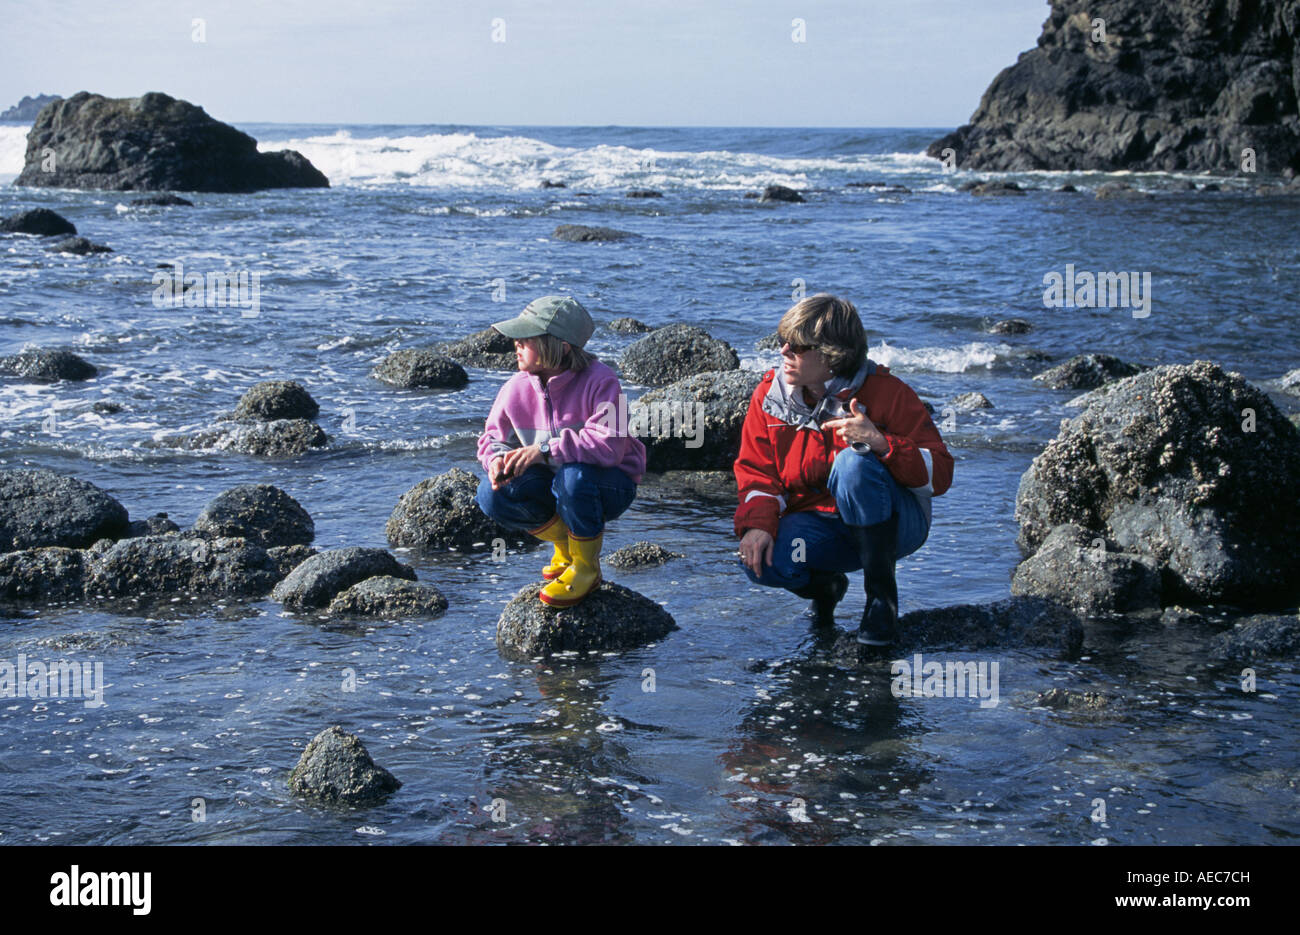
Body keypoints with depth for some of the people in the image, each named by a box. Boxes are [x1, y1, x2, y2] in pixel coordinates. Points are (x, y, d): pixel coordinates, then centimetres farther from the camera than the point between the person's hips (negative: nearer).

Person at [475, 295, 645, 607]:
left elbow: (609, 445, -34)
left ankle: (586, 566, -12)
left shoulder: (599, 382, -23)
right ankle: (565, 542, 6)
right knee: (491, 496, -19)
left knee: (573, 477, -39)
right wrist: (497, 458, -23)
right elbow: (493, 437, 4)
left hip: (611, 486, -5)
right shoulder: (517, 388, -7)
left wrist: (544, 450, -37)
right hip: (552, 484, 5)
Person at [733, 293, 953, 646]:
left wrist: (881, 442, -33)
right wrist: (758, 523, -19)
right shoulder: (770, 395, -2)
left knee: (854, 462, -35)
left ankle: (881, 594, -20)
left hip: (892, 525, -3)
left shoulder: (886, 393, -14)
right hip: (817, 524, 3)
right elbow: (756, 472, 2)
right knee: (761, 561, -29)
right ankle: (825, 584, 10)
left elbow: (940, 474, -16)